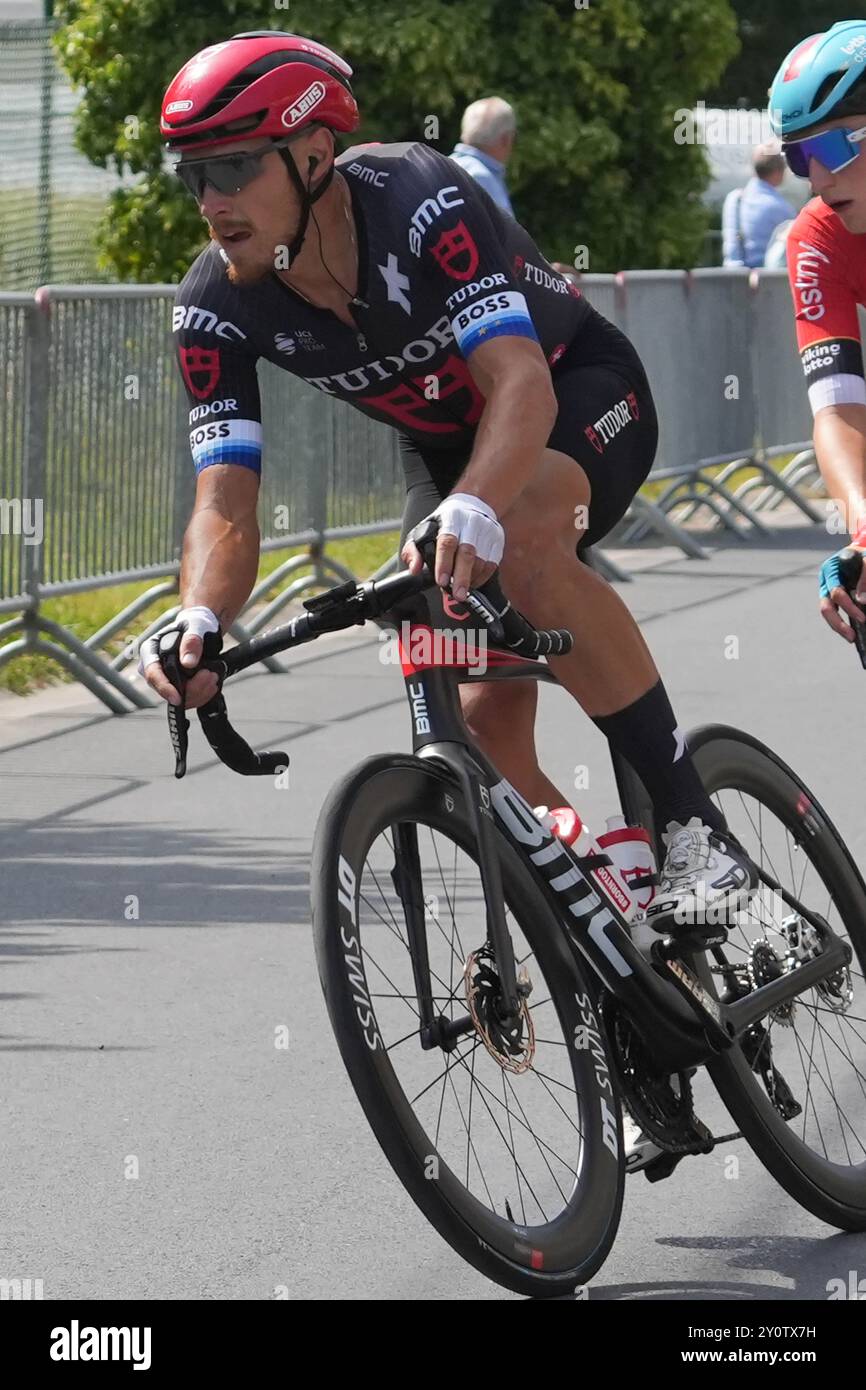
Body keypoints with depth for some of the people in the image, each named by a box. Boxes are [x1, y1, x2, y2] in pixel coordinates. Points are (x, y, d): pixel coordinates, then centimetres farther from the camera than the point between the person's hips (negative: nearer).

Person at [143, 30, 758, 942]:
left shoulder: (417, 201, -34)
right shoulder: (216, 309, -20)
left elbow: (521, 384, -44)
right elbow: (225, 506, -25)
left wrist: (472, 512, -65)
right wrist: (198, 622, -47)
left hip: (579, 389, -5)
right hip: (443, 447, 5)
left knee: (520, 539, -38)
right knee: (483, 723, -11)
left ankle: (695, 824, -30)